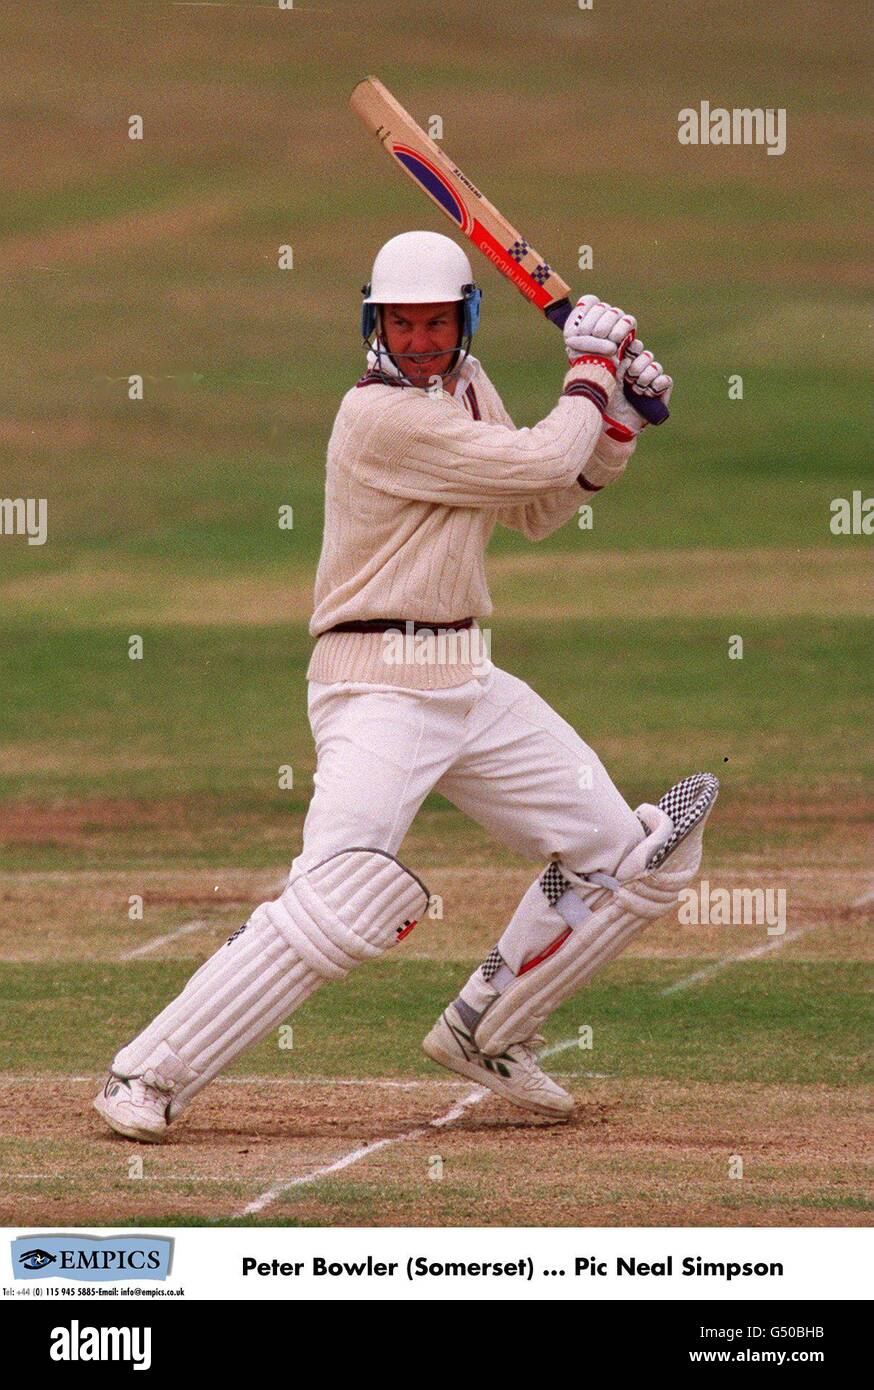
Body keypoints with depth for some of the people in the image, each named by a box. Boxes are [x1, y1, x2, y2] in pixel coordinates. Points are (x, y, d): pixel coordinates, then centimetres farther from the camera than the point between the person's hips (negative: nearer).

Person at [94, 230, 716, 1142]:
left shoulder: (465, 385, 11)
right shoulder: (379, 416, -17)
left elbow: (538, 511, 19)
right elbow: (540, 465, -15)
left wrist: (615, 414, 9)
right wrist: (591, 372, 1)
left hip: (470, 684, 9)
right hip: (376, 685, -9)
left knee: (630, 861, 9)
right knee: (341, 902, -25)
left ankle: (484, 1033, 25)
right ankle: (149, 1076, -17)